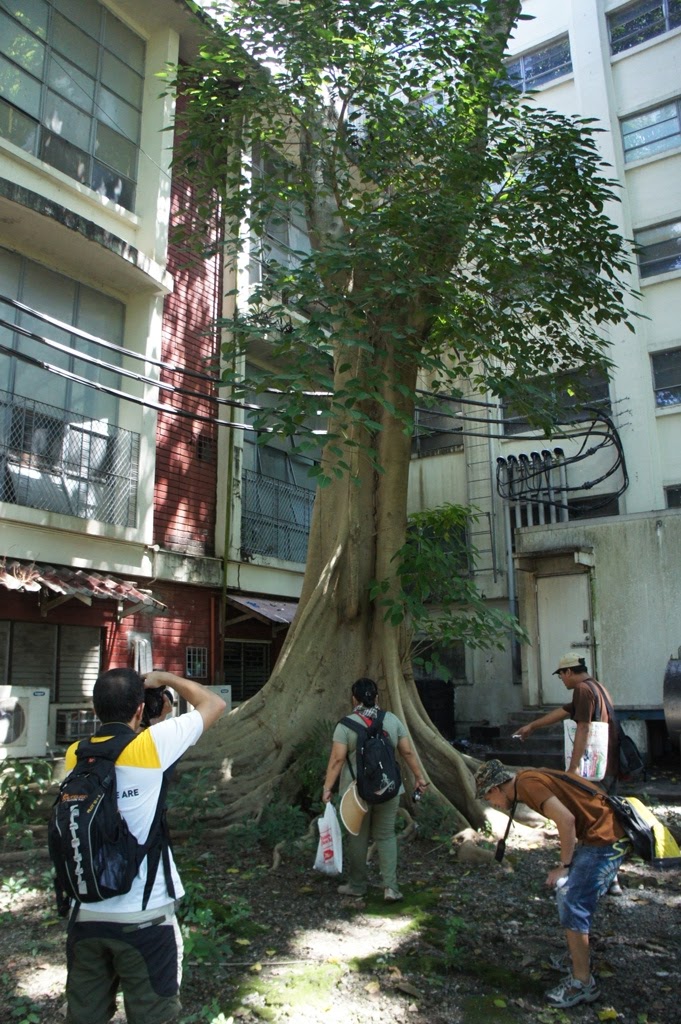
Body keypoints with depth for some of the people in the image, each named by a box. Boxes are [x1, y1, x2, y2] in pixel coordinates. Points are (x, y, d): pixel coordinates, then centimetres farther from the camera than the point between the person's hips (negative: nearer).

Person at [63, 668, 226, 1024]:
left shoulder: (75, 755, -2)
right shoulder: (151, 744, -15)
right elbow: (215, 704, -5)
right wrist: (163, 678, 5)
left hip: (86, 914, 5)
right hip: (144, 916, -4)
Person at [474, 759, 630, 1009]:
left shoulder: (528, 783, -16)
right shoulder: (528, 778, 12)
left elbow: (566, 820, -25)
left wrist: (563, 865, -13)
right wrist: (567, 862, 12)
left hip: (605, 838, -10)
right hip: (596, 835, 10)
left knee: (572, 906, -4)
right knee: (566, 892, 20)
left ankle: (582, 983, 8)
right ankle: (577, 957, 35)